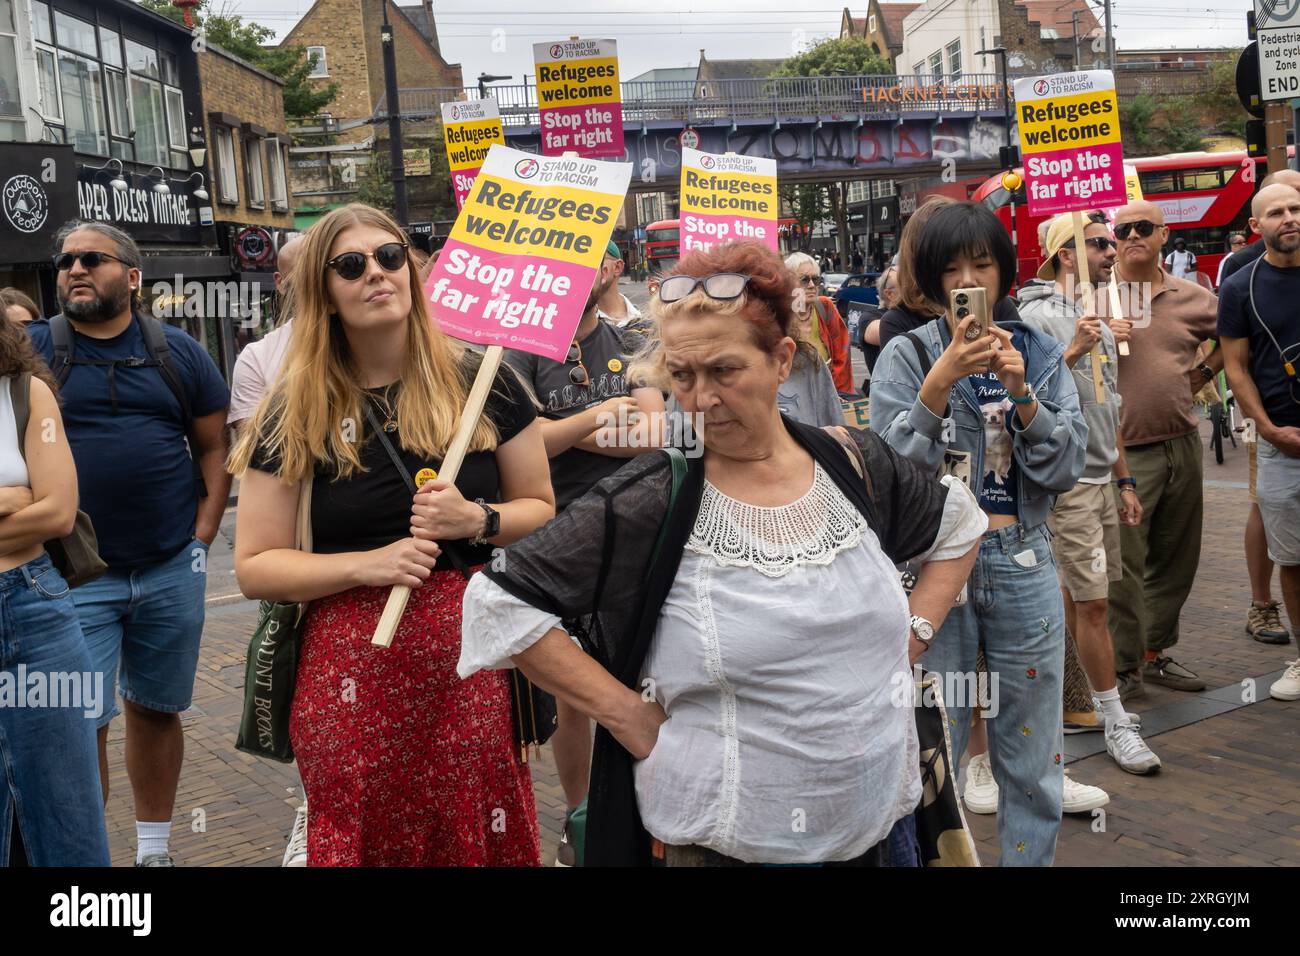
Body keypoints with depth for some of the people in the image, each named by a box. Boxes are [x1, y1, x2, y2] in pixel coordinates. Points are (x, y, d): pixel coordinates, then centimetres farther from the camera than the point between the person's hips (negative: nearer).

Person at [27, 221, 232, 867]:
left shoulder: (178, 352, 6)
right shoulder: (31, 348, 1)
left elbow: (215, 446, 9)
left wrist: (202, 539, -1)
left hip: (171, 571, 2)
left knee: (155, 711, 13)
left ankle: (154, 849, 27)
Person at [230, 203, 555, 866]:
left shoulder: (482, 382, 0)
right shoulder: (294, 413, -1)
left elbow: (543, 510, 9)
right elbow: (255, 567, 0)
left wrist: (479, 520, -12)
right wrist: (368, 565, -14)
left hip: (475, 656, 1)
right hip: (354, 670, 0)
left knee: (482, 841, 6)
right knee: (363, 841, 7)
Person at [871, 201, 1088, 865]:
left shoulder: (1041, 355, 5)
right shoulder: (907, 355, -2)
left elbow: (1065, 468, -3)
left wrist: (1021, 391, -16)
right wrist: (940, 382, -22)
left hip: (1024, 568, 3)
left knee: (1031, 757, 12)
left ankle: (1030, 858, 30)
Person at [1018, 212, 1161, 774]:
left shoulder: (1099, 318, 16)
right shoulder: (1038, 315, -11)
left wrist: (1124, 481, 19)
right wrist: (1072, 353, -27)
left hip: (1102, 480, 8)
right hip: (1067, 482, -8)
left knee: (1074, 596, 13)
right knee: (1092, 603, -5)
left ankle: (1070, 701, 23)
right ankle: (1114, 722, 3)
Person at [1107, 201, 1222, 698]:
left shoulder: (1192, 297, 8)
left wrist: (1204, 372, 13)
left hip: (1183, 446, 5)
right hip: (1124, 451, -5)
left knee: (1175, 559, 13)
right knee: (1124, 563, -5)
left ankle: (1155, 651, 27)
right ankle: (1124, 665, 6)